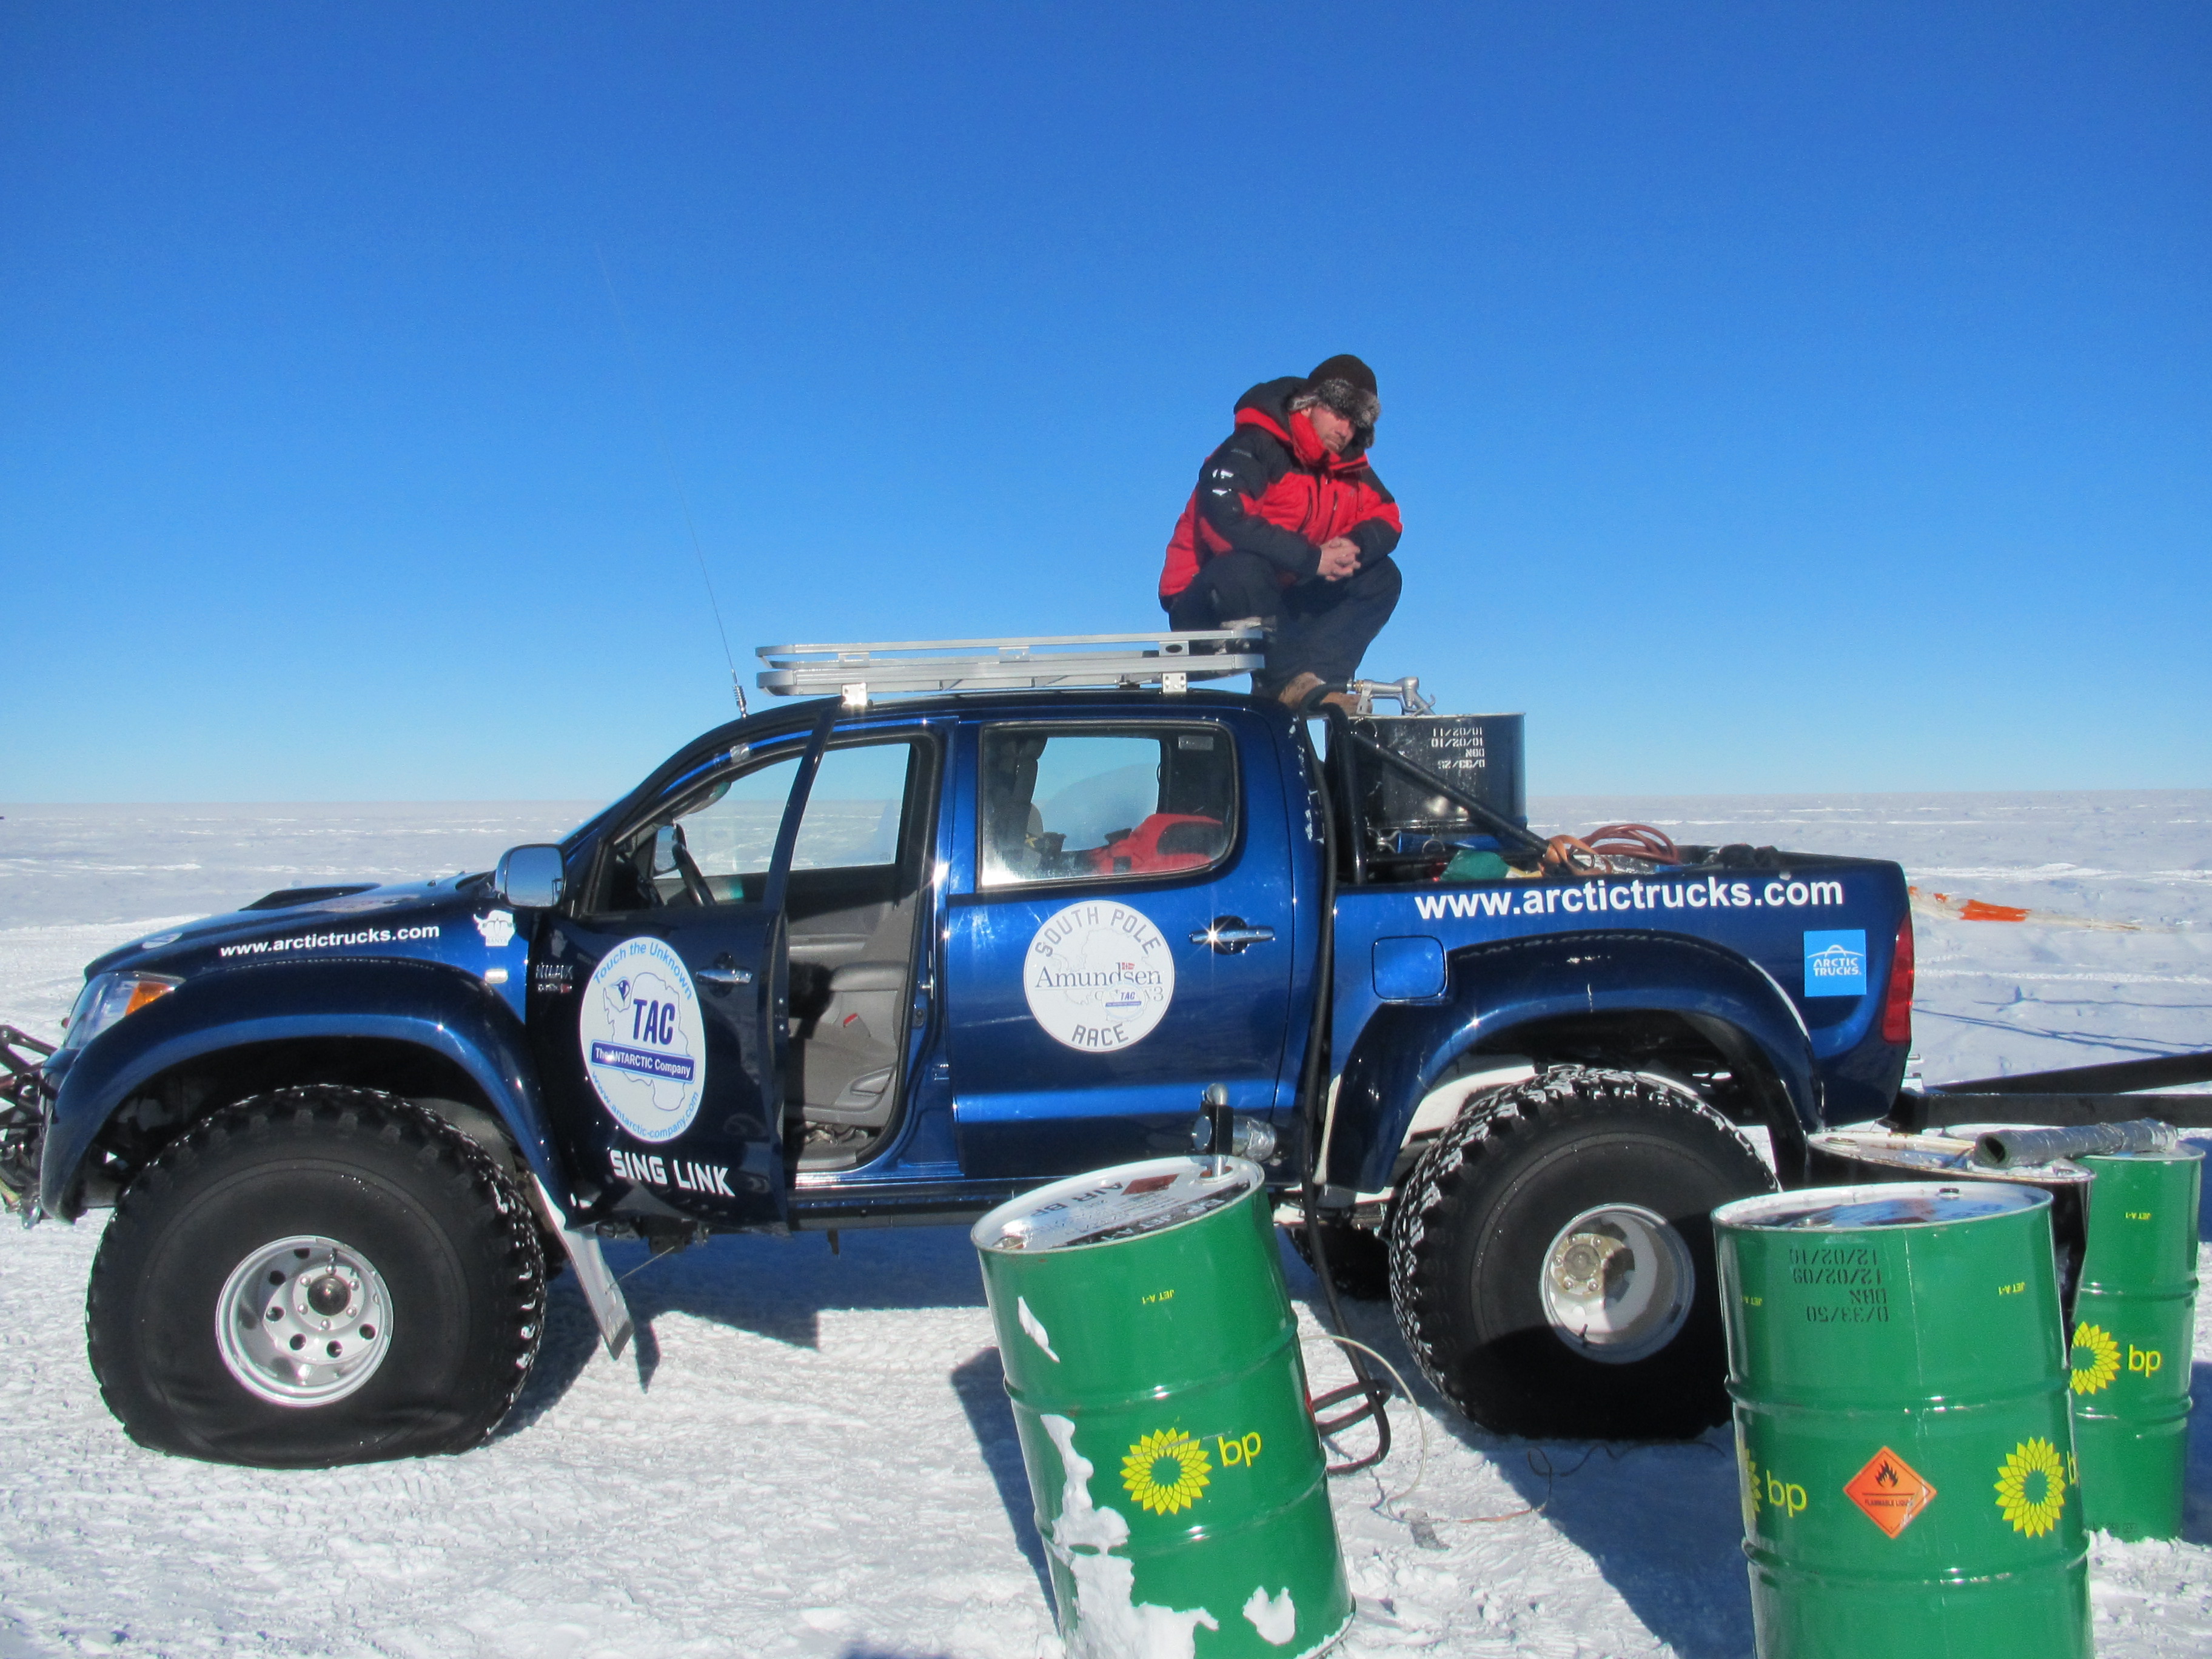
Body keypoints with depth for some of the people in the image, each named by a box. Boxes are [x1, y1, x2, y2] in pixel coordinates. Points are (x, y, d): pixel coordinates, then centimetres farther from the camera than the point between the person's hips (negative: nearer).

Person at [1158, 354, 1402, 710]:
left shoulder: (1348, 465, 7)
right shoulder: (1255, 447, -17)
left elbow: (1385, 520, 7)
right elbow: (1224, 520, -32)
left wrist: (1354, 546, -19)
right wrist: (1312, 558, -29)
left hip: (1277, 606, 8)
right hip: (1204, 610, -8)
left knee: (1380, 577, -3)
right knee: (1245, 567, -40)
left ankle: (1309, 680, -19)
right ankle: (1285, 679, -29)